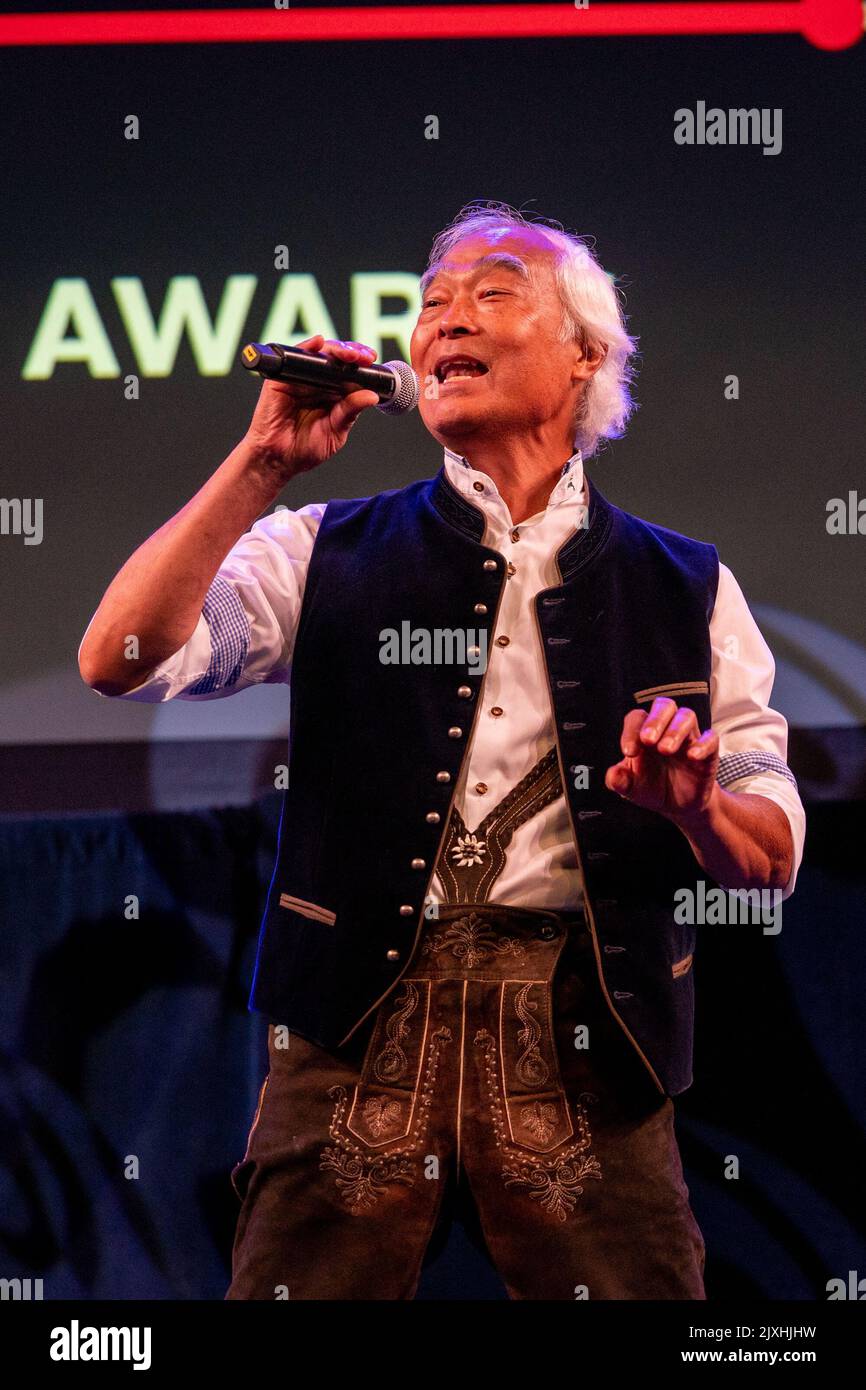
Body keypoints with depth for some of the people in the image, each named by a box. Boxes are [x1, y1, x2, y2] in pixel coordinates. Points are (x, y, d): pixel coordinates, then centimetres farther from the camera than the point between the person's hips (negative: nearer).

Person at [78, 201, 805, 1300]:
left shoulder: (684, 587, 14)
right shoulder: (331, 554, 13)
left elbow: (773, 857, 10)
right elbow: (119, 662, -1)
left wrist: (696, 808, -13)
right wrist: (261, 464, -3)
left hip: (583, 1045, 0)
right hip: (361, 1030, 0)